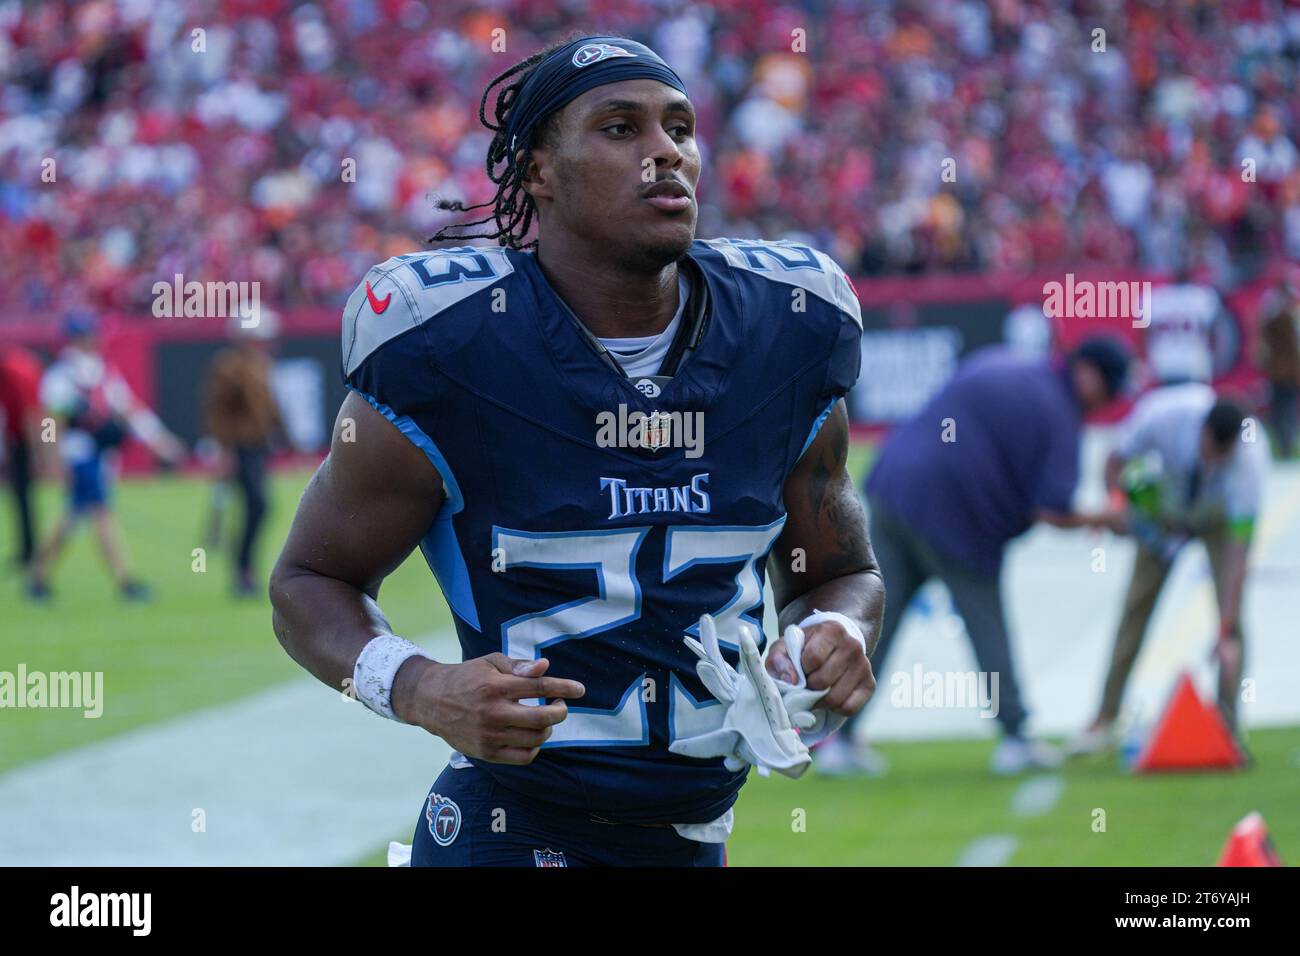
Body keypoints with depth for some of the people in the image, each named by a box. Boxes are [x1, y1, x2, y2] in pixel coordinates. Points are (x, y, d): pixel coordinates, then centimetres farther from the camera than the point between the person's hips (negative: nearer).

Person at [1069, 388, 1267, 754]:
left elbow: (1238, 555, -41)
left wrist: (1227, 634, -44)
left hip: (1222, 514, -2)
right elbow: (1116, 462, -16)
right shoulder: (1162, 413, -38)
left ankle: (1227, 726, -10)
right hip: (1166, 504, 2)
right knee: (1136, 604, 0)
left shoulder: (1249, 459, -42)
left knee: (1231, 607, -17)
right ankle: (1105, 720, 9)